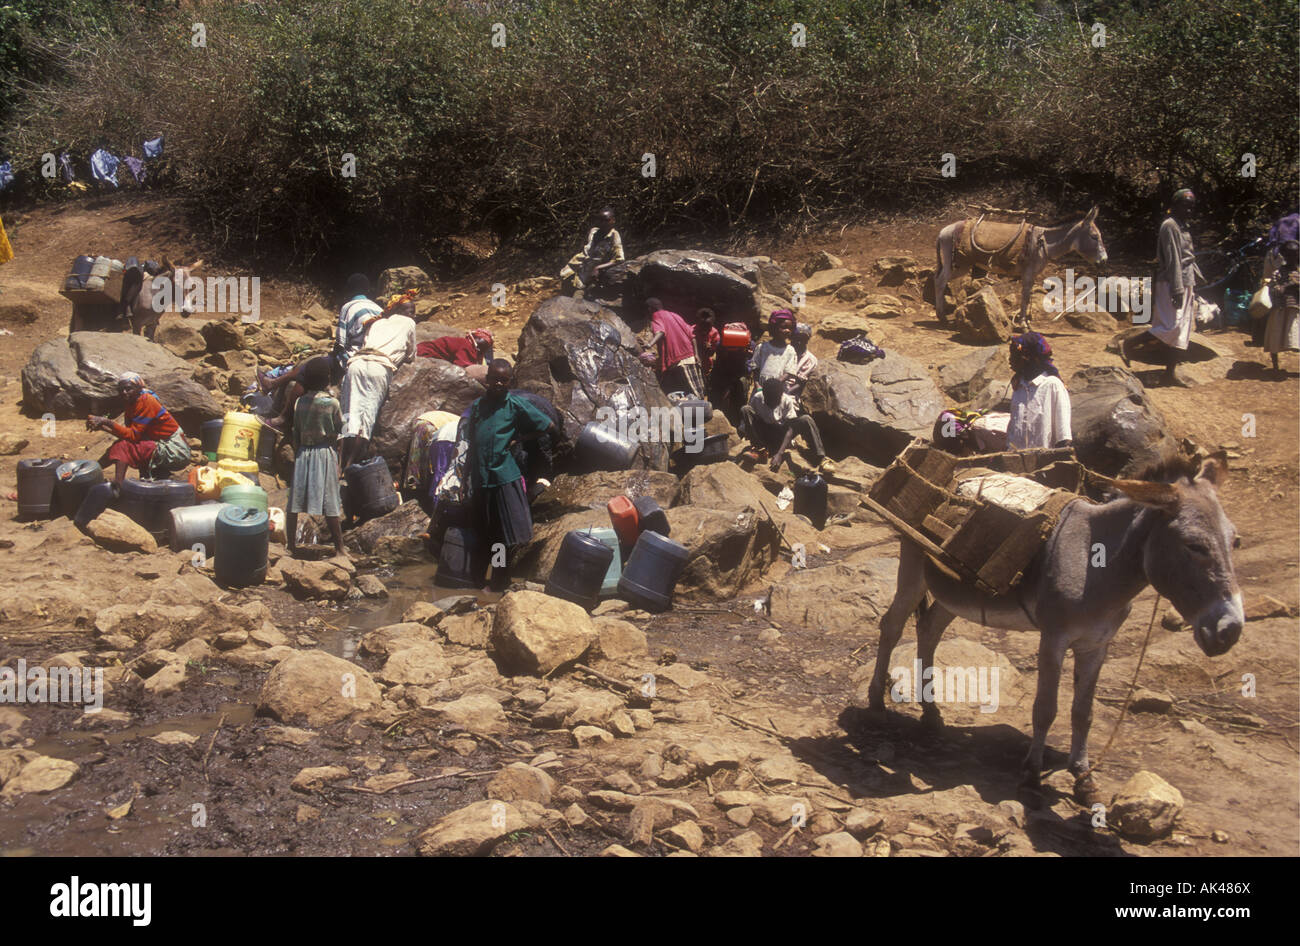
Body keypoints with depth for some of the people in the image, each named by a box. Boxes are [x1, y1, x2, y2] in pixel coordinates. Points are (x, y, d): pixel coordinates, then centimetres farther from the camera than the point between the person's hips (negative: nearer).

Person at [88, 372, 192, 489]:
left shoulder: (146, 401, -16)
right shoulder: (131, 402, 10)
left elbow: (133, 435, -21)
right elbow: (129, 431, 6)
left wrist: (107, 422, -24)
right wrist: (102, 426, -4)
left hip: (175, 452, -9)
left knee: (124, 446, -18)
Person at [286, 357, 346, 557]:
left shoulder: (300, 402, 0)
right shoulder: (332, 403, -8)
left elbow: (296, 435, 4)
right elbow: (337, 435, -4)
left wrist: (296, 456, 15)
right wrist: (338, 462, 6)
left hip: (303, 453, 3)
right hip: (325, 452, -3)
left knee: (294, 503, 9)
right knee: (330, 504, 1)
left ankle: (291, 546, 12)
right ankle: (339, 547, 6)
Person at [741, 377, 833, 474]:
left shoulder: (787, 401, -20)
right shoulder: (757, 398, -17)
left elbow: (790, 428, -26)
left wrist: (780, 454, -36)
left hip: (781, 435, -1)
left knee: (806, 419, -28)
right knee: (745, 409, -24)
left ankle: (821, 459, -32)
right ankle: (760, 449, -21)